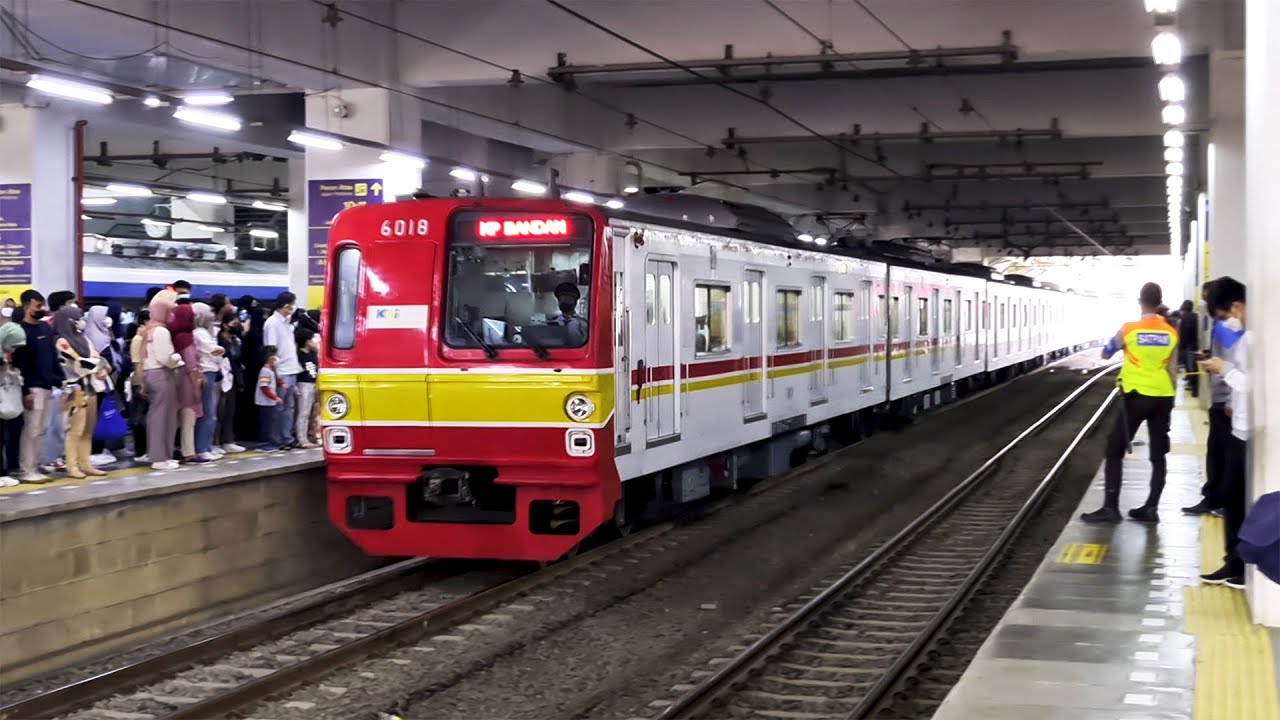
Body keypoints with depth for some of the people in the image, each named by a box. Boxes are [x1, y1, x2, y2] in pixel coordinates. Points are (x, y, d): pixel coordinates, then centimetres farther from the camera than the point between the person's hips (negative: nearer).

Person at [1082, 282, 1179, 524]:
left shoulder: (1129, 329, -7)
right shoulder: (1171, 333, 1)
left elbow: (1106, 354, 6)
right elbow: (1172, 369, 3)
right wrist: (1171, 398, 11)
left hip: (1137, 396, -3)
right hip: (1162, 397, 3)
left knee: (1115, 450, 4)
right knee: (1158, 455, 9)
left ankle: (1110, 507, -3)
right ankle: (1151, 508, 8)